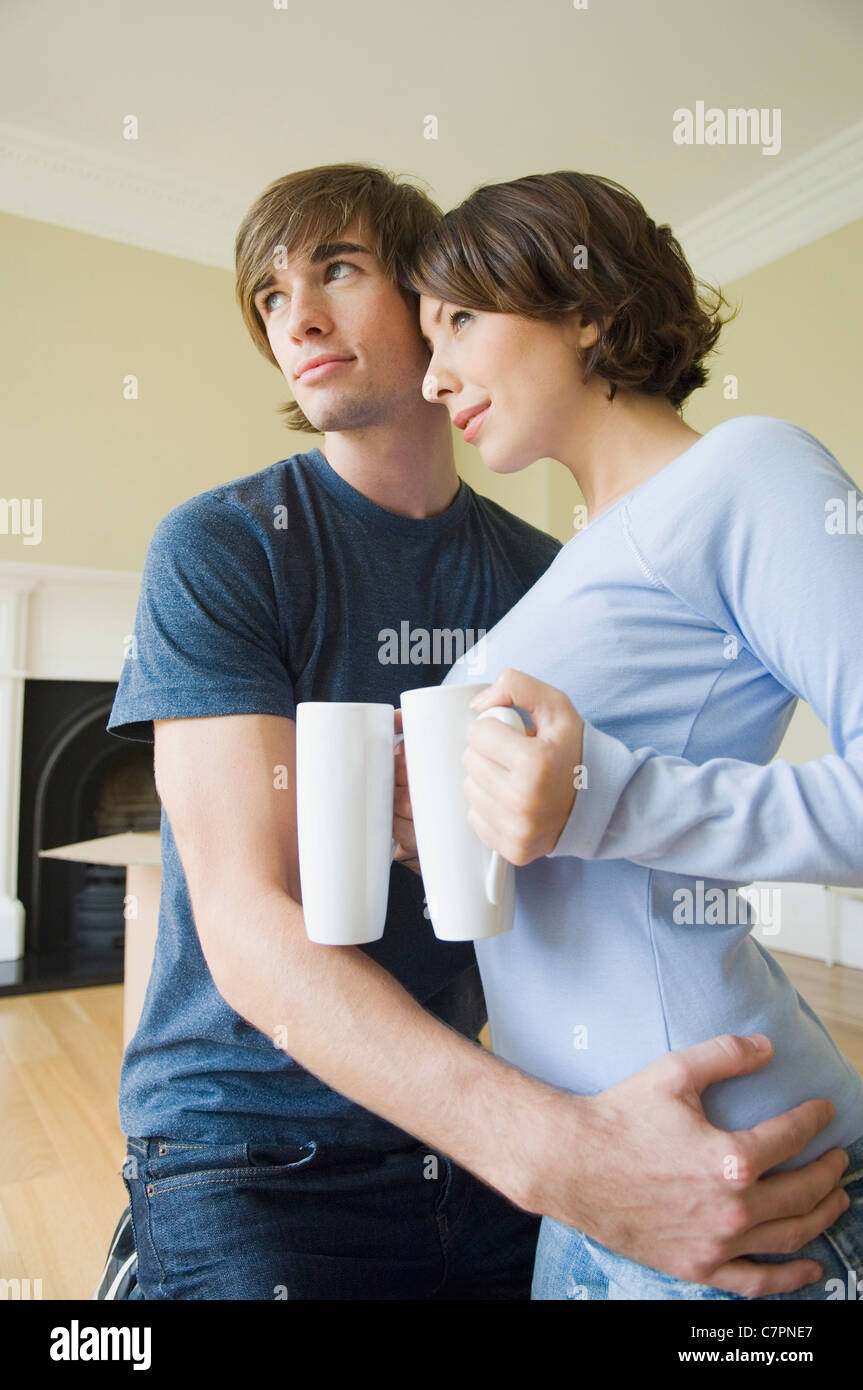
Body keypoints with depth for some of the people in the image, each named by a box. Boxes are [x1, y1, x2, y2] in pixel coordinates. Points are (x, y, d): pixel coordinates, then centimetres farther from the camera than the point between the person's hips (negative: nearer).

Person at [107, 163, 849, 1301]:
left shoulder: (540, 575, -1)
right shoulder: (217, 548, -13)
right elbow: (249, 929, -22)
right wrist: (560, 1152, -33)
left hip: (472, 1136, 4)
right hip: (251, 1151, -3)